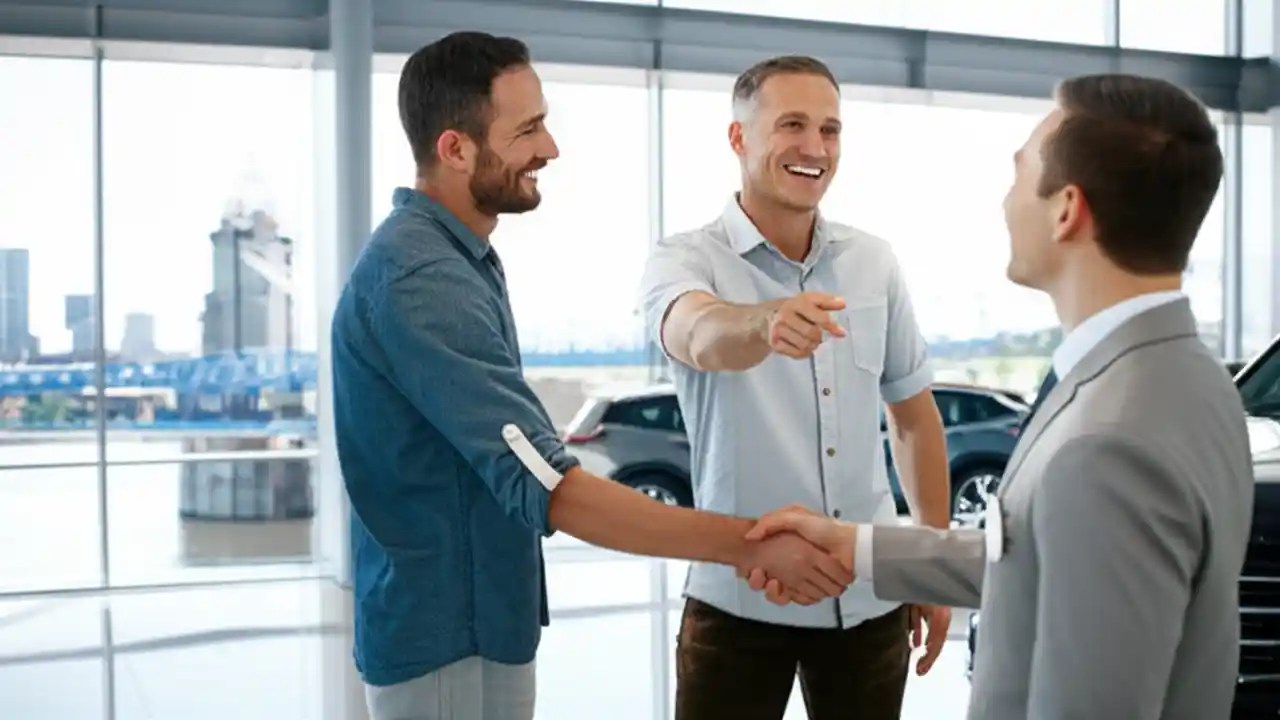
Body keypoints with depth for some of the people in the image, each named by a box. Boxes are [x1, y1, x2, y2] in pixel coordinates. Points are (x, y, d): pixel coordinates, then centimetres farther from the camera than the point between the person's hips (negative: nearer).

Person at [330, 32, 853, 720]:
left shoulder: (452, 256, 8)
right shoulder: (420, 277, -24)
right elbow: (547, 486, -30)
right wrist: (748, 543, -30)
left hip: (482, 618, 9)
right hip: (447, 636, -9)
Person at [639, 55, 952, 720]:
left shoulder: (874, 261, 2)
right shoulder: (686, 259, -9)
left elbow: (913, 412, 11)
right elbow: (700, 338, -33)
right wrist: (766, 322, -54)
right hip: (740, 598, -3)